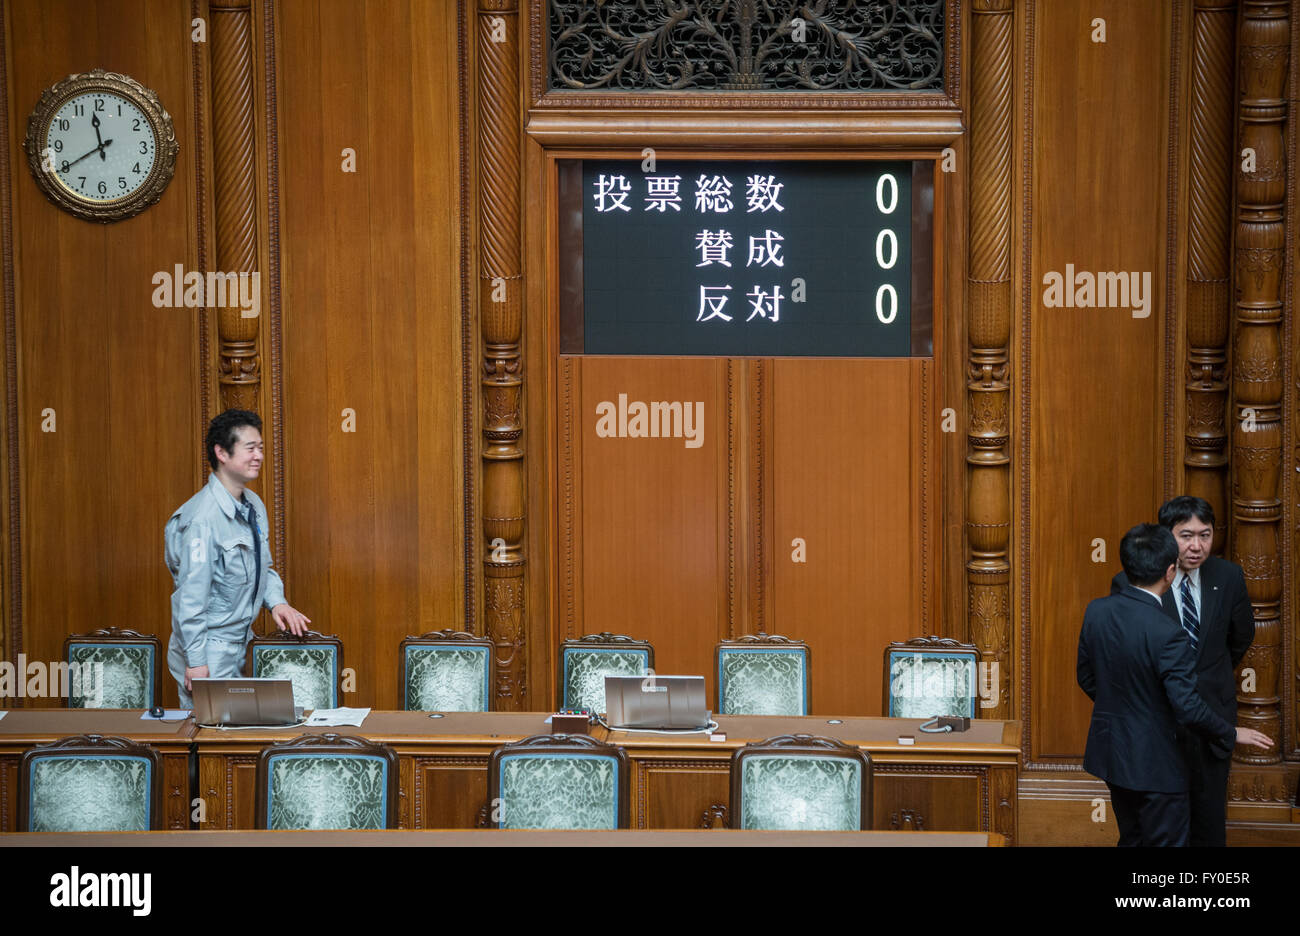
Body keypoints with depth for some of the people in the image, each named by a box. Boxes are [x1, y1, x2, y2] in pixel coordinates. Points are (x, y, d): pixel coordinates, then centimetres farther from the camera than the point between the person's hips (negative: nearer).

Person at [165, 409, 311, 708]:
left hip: (240, 646, 8)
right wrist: (195, 660, -21)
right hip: (208, 650, -8)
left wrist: (276, 602, 2)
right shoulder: (203, 516, -20)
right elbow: (191, 593, -21)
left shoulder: (254, 505, 8)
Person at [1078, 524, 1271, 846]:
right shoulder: (1167, 634, -27)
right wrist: (1233, 734, -7)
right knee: (1167, 840, 8)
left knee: (1132, 838, 23)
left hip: (1109, 752, 7)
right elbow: (1188, 707, -24)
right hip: (1153, 764, -7)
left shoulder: (1096, 611, -5)